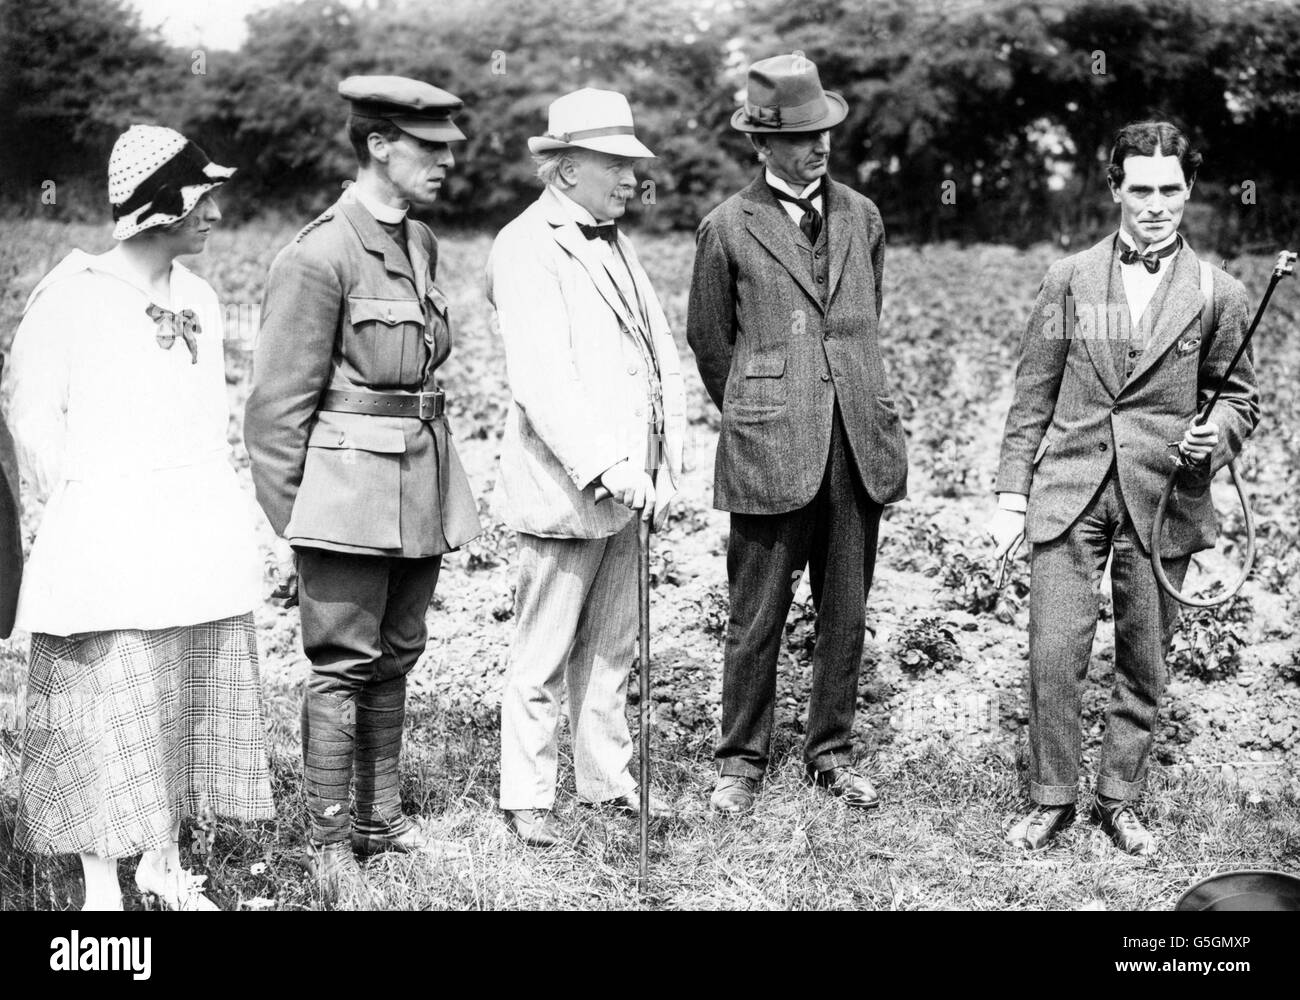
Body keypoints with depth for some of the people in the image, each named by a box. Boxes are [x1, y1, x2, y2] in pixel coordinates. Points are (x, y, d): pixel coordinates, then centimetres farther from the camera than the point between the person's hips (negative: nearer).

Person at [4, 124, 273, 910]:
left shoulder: (200, 298, 9)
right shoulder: (70, 297, -9)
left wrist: (212, 513, 13)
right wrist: (83, 516, 0)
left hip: (202, 544, 6)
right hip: (105, 546, -6)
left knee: (191, 706, 11)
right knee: (107, 714, -1)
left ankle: (166, 863, 25)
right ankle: (102, 883, 10)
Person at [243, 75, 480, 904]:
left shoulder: (422, 244, 10)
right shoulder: (321, 255, -14)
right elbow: (281, 400, -11)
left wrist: (441, 480, 17)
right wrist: (287, 514, -9)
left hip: (422, 484, 8)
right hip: (352, 487, -7)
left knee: (397, 656, 15)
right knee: (344, 665, 1)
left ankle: (383, 813, 29)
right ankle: (331, 845, 12)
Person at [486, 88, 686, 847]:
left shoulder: (616, 244, 14)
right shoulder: (526, 249, -11)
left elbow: (663, 355, 12)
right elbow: (542, 380, -21)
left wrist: (667, 464, 3)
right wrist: (605, 466, -26)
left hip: (626, 488, 8)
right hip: (562, 490, -8)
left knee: (612, 647, 16)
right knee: (544, 656, 3)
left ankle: (608, 776, 28)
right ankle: (527, 797, 14)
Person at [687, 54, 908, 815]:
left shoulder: (862, 216, 11)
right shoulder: (729, 227, -1)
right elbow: (709, 340, 8)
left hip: (860, 442, 4)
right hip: (771, 449, -4)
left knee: (846, 612, 10)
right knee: (757, 618, 2)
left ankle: (832, 752, 24)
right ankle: (743, 761, 16)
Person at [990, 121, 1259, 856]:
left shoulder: (1218, 294, 2)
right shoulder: (1070, 279, 5)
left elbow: (1240, 397, 11)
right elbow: (1033, 393, 7)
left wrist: (1213, 438, -11)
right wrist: (1013, 492, 3)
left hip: (1161, 499, 0)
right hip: (1069, 491, 0)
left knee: (1144, 662, 9)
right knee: (1054, 654, -3)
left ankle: (1121, 799, 25)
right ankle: (1052, 799, 13)